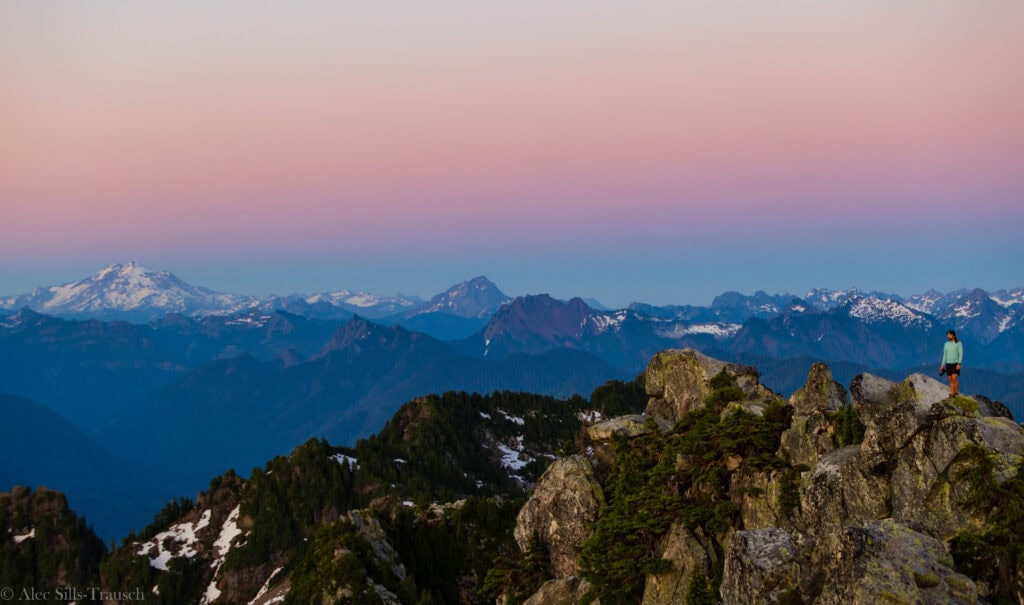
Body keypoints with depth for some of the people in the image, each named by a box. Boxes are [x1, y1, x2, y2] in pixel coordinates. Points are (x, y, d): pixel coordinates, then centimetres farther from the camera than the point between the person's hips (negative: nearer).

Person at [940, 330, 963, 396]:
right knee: (951, 381, 3)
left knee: (954, 379, -15)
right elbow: (945, 355, 12)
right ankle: (952, 394, 5)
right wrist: (942, 365, 7)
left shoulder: (959, 343, -7)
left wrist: (959, 364, -23)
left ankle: (956, 393, -6)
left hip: (956, 364, -5)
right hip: (948, 364, 5)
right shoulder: (946, 344, 9)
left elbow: (961, 354, -13)